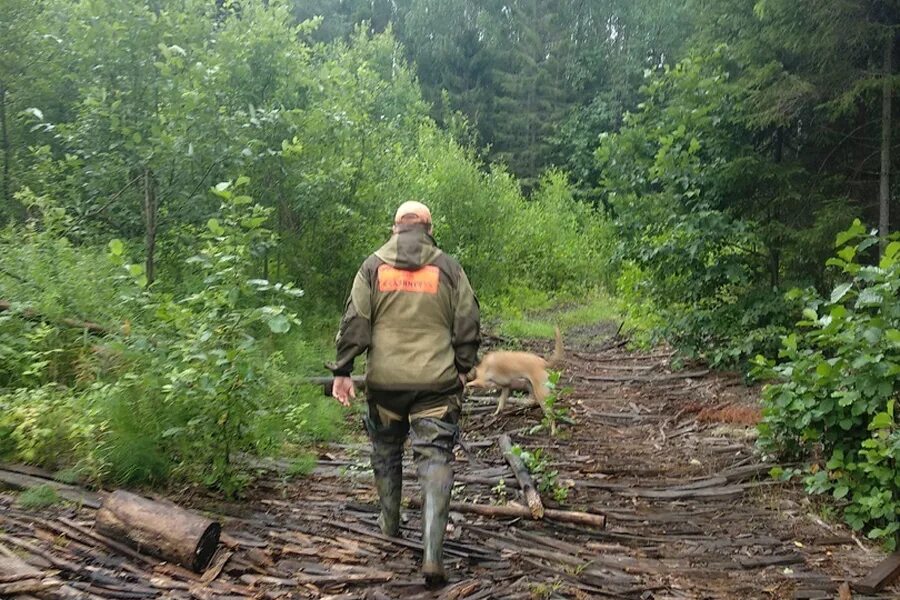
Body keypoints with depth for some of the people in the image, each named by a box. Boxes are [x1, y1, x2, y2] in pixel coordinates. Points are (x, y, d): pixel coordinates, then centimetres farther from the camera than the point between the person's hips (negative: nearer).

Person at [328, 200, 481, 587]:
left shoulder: (373, 266, 3)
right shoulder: (448, 268, 2)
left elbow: (354, 322, -2)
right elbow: (468, 324, 4)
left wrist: (342, 370, 2)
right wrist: (463, 367, 17)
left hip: (384, 380, 1)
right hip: (436, 381, -1)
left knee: (386, 451, 21)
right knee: (435, 458, 0)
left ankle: (390, 525, 37)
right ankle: (432, 555, -8)